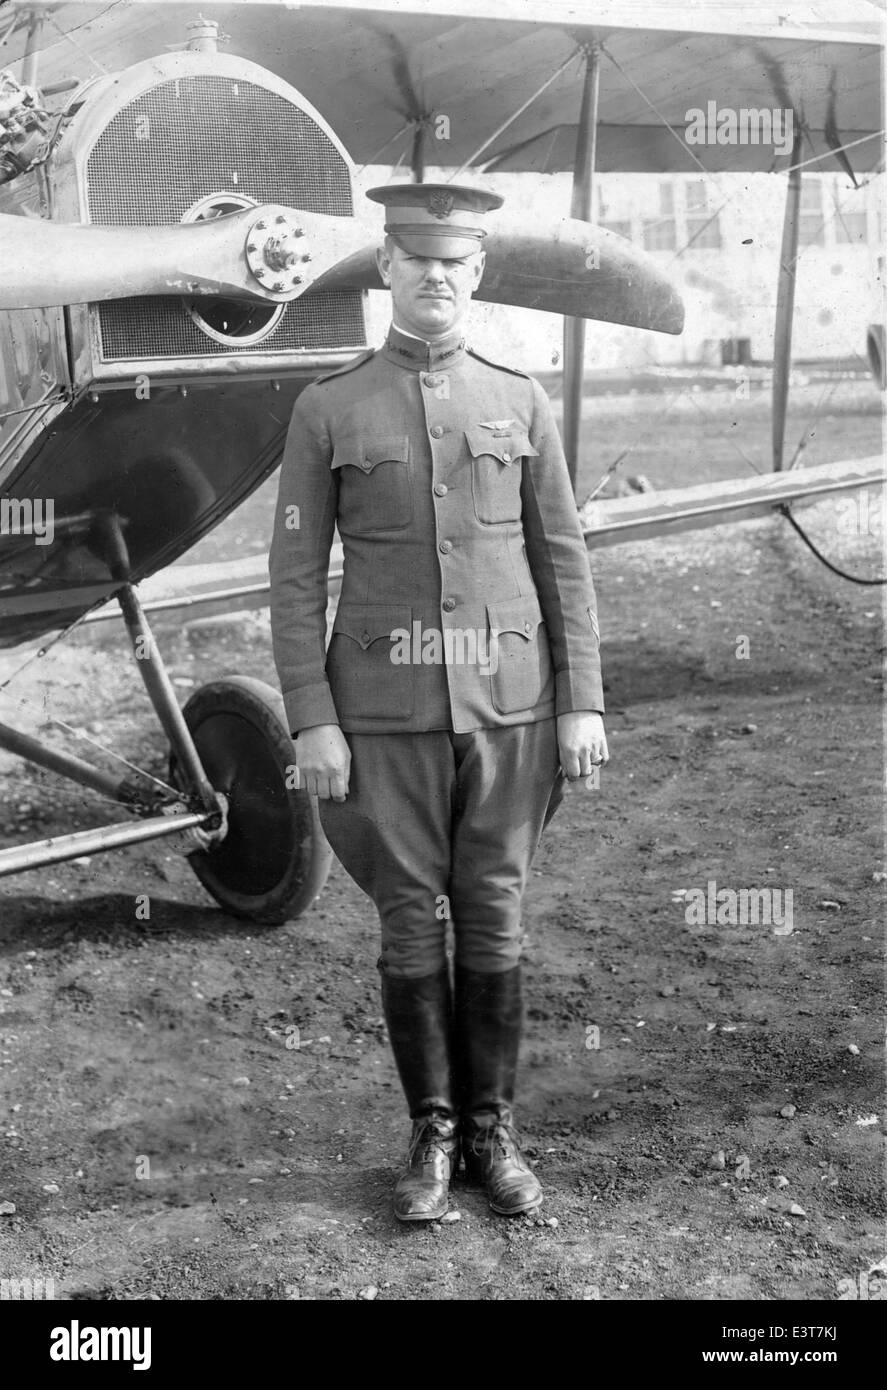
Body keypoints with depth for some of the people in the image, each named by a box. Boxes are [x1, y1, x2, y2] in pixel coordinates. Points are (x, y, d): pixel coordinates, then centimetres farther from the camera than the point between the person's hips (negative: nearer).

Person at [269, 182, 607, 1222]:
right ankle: (432, 1134, 21)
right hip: (386, 711, -1)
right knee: (411, 925, 6)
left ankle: (491, 1127, 23)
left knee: (492, 921, 8)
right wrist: (311, 723, -8)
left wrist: (582, 704, -1)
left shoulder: (520, 403, 5)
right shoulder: (327, 410, 0)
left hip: (507, 705, 1)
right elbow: (295, 576, -2)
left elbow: (563, 562, 5)